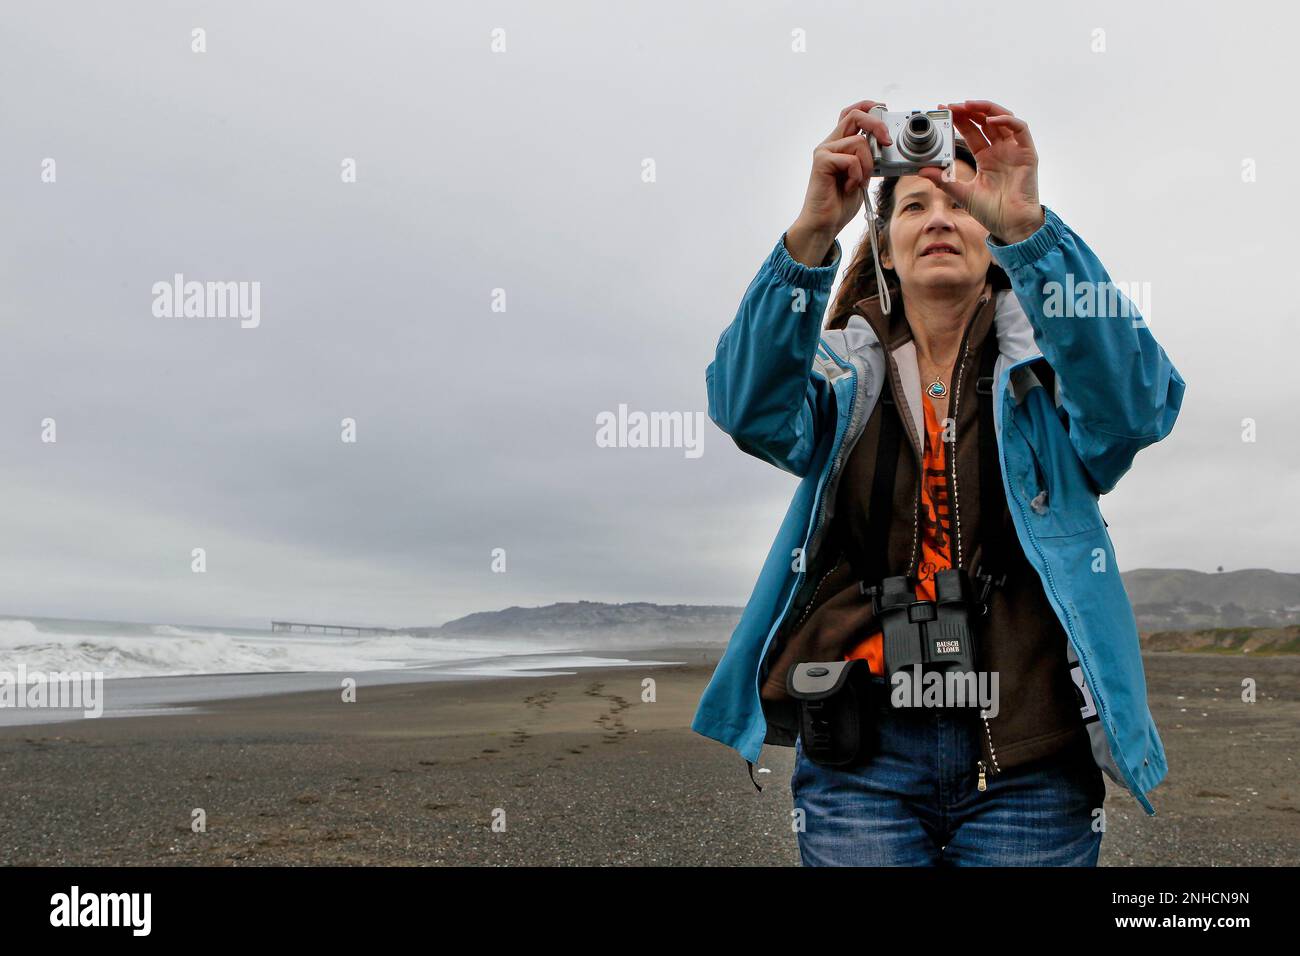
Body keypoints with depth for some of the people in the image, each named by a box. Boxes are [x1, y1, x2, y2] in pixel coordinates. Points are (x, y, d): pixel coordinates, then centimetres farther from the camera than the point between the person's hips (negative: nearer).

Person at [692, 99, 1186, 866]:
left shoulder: (1046, 367, 4)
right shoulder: (846, 370, 6)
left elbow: (1136, 403, -17)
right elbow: (751, 407, -14)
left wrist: (1028, 225, -28)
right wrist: (812, 233, -27)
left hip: (1029, 761, 0)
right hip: (861, 751, 0)